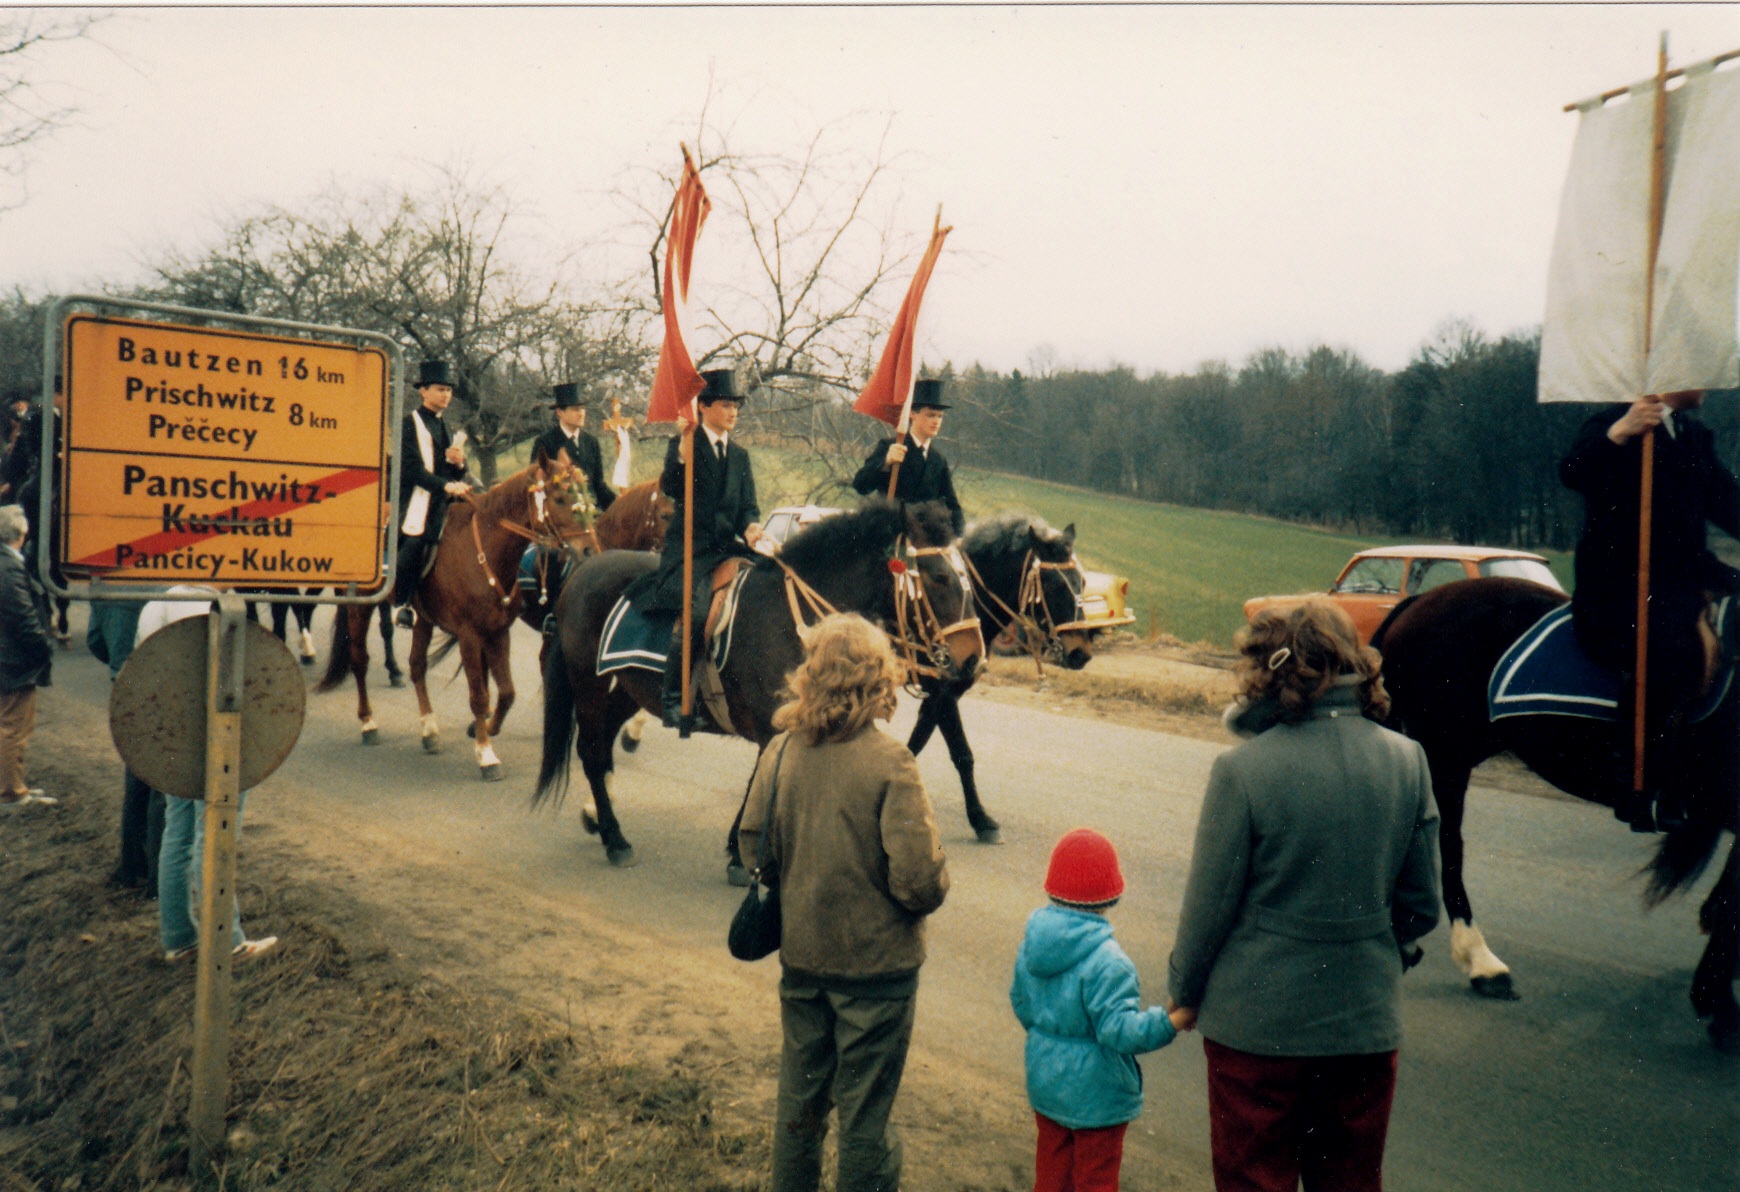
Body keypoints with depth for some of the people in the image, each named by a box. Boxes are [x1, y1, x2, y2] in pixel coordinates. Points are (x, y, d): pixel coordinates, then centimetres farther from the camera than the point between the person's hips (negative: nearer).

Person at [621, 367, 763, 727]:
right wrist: (684, 446, -23)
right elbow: (671, 488, -13)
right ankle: (674, 698, -20)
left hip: (728, 547, 6)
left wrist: (752, 527, -8)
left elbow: (748, 504, 13)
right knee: (695, 610, -29)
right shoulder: (684, 445, 2)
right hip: (690, 550, -6)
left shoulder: (740, 455, 19)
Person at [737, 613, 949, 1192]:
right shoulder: (889, 762, -22)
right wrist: (934, 883, -2)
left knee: (799, 1095, 23)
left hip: (799, 954, 5)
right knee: (864, 1110, 12)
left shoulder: (780, 750, -7)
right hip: (874, 963, -5)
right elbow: (919, 882, -24)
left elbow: (752, 846, 3)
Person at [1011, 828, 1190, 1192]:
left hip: (1044, 1083, 7)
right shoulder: (1106, 961, -27)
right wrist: (1170, 1021, -30)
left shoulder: (1031, 942, -3)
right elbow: (1118, 1029, -29)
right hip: (1095, 1093, -7)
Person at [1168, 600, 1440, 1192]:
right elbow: (1422, 904, 3)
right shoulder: (1407, 760, -5)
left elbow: (1209, 905, -11)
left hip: (1258, 1020, -4)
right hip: (1368, 1020, 5)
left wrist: (1185, 993, 5)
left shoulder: (1242, 770, -19)